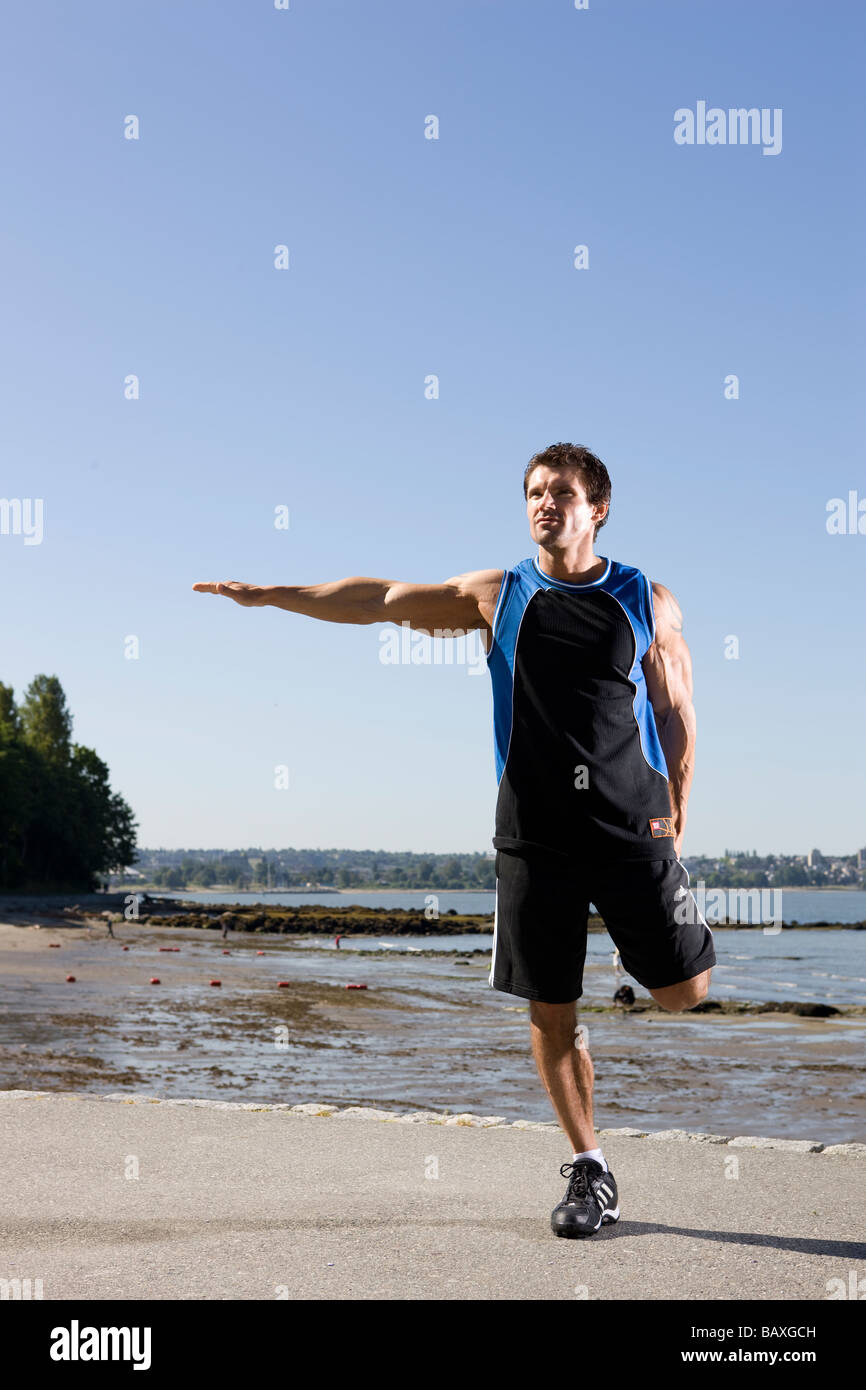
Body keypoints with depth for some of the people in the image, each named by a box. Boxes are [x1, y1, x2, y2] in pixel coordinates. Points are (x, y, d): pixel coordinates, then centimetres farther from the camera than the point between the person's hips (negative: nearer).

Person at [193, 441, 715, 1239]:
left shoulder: (647, 602, 4)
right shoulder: (496, 595, 5)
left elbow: (677, 713, 10)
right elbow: (382, 601, 3)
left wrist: (674, 816, 7)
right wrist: (271, 595, -2)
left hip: (632, 828, 0)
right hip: (534, 835, 1)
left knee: (686, 989, -3)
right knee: (550, 1010, 2)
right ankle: (590, 1171, 16)